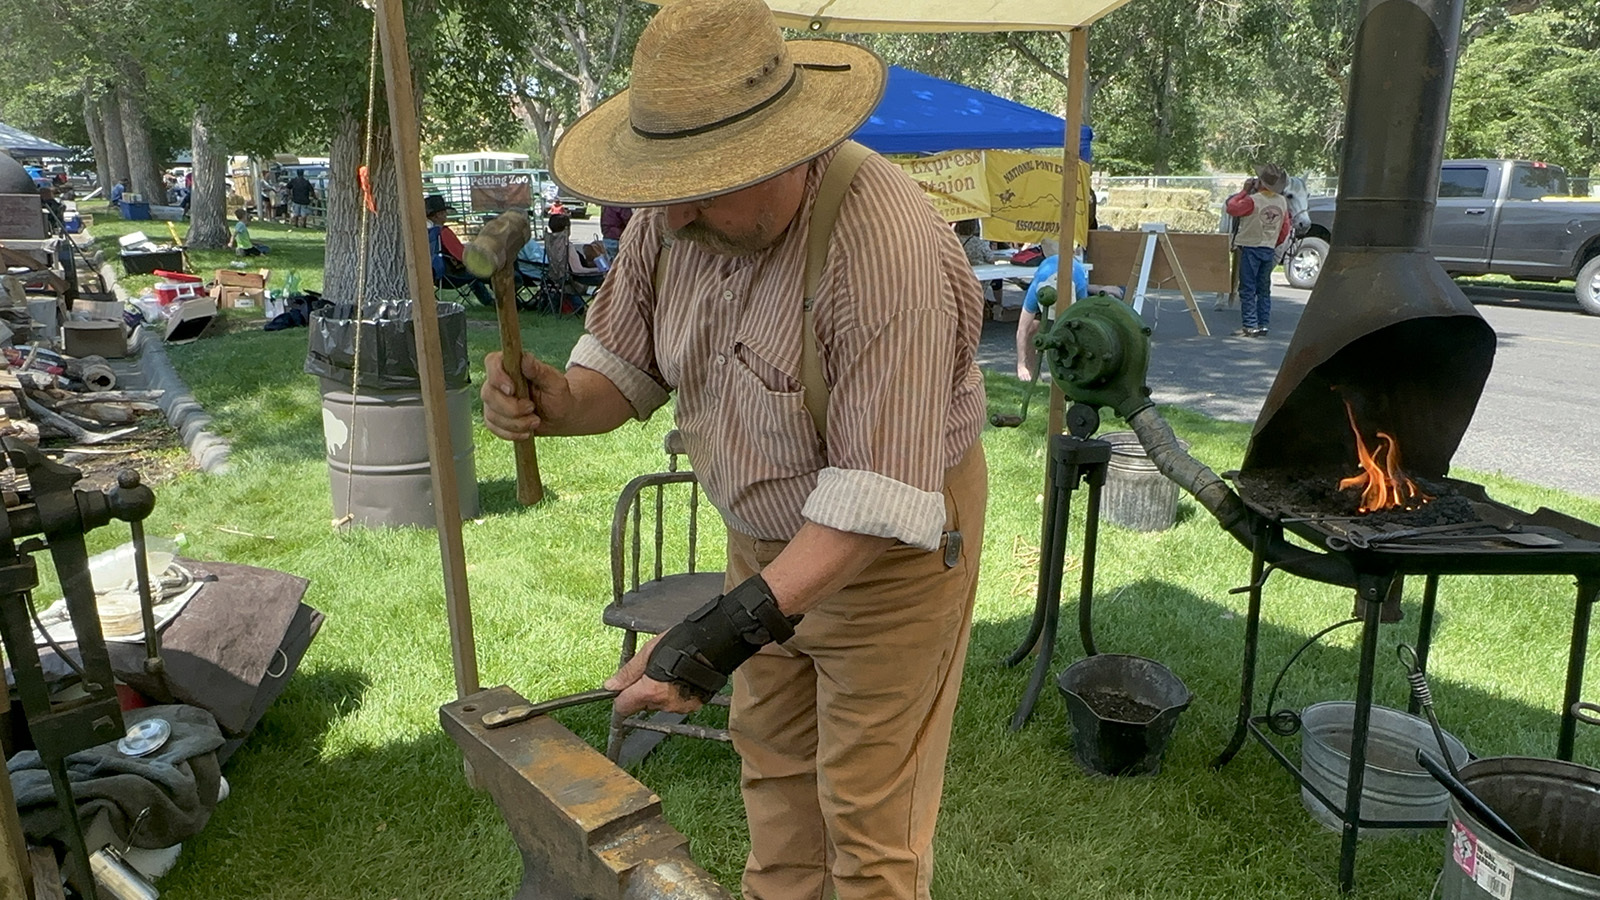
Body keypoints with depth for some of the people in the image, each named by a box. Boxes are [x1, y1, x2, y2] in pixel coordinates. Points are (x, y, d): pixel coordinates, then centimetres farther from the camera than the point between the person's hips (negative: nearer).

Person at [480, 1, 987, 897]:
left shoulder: (887, 248, -33)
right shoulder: (675, 216, -11)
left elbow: (878, 497, -34)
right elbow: (625, 363, 1)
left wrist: (738, 622, -40)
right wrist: (559, 399, -22)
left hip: (887, 548, -7)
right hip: (767, 534, 7)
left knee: (868, 812, 9)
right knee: (772, 757, 25)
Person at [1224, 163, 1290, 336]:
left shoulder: (1253, 200, -18)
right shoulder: (1282, 202, 3)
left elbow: (1231, 208, -11)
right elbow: (1285, 229, 9)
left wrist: (1244, 191, -2)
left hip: (1250, 248, -6)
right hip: (1269, 249, 6)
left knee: (1248, 288, -2)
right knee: (1264, 288, 13)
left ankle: (1250, 325, -4)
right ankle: (1263, 324, 15)